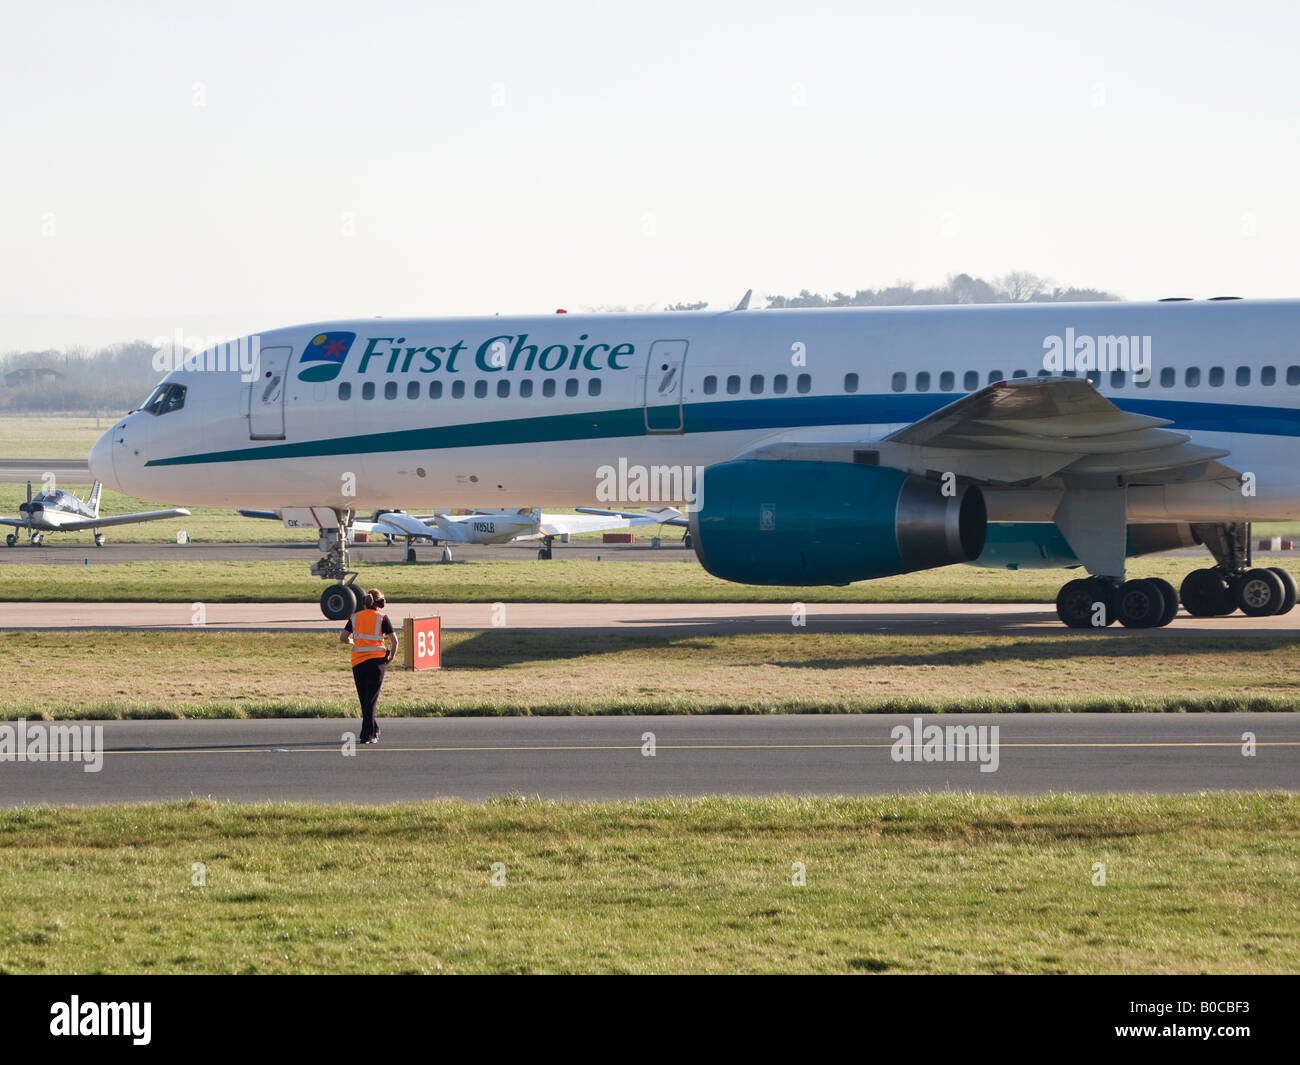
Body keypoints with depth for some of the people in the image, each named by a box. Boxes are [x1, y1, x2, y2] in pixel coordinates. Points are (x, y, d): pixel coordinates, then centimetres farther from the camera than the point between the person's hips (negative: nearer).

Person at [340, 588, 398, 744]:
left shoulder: (355, 617, 8)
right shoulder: (382, 618, 0)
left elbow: (342, 638, 4)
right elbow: (394, 640, -5)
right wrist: (391, 657, 12)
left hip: (357, 661, 3)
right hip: (377, 659, -3)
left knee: (364, 699, 14)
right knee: (371, 699, -3)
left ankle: (374, 731, 24)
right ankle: (367, 735, -11)